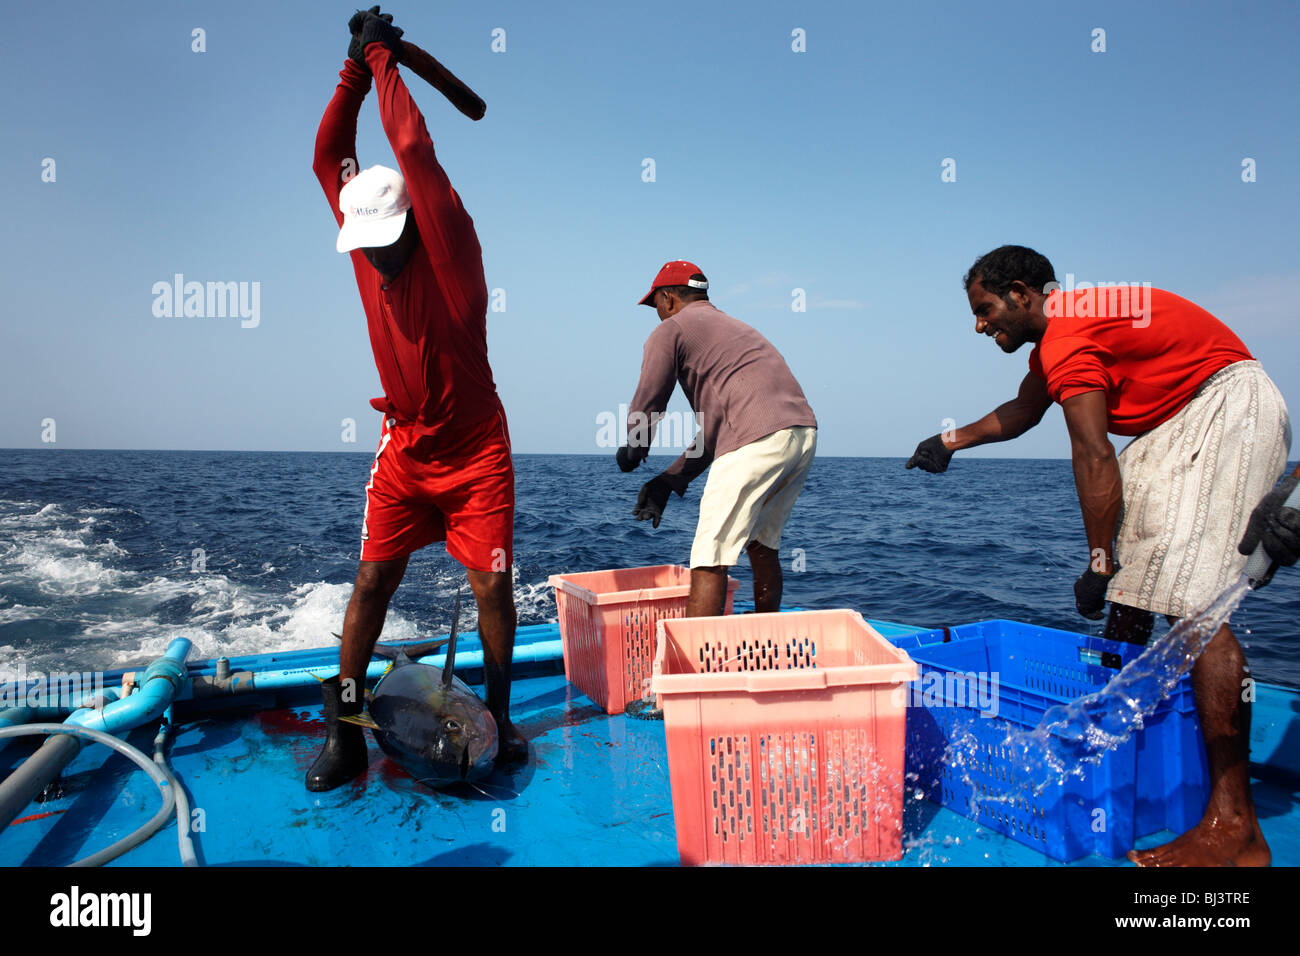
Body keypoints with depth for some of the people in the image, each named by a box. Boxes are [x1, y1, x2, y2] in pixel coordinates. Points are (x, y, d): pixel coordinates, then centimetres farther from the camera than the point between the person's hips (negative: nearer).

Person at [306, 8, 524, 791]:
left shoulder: (449, 248, -11)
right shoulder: (364, 242, 3)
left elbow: (415, 151, -19)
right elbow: (329, 154, 4)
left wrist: (383, 59, -6)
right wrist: (357, 68, 0)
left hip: (476, 447, -4)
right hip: (404, 445, 4)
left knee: (493, 584, -2)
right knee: (373, 579, 0)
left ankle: (498, 717, 16)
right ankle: (344, 732, 10)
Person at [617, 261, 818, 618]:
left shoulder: (670, 330, 9)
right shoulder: (735, 327, 33)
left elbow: (645, 410, 6)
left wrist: (631, 455, 28)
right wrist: (670, 480, 28)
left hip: (757, 441, -9)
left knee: (709, 561, -5)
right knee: (762, 544, 23)